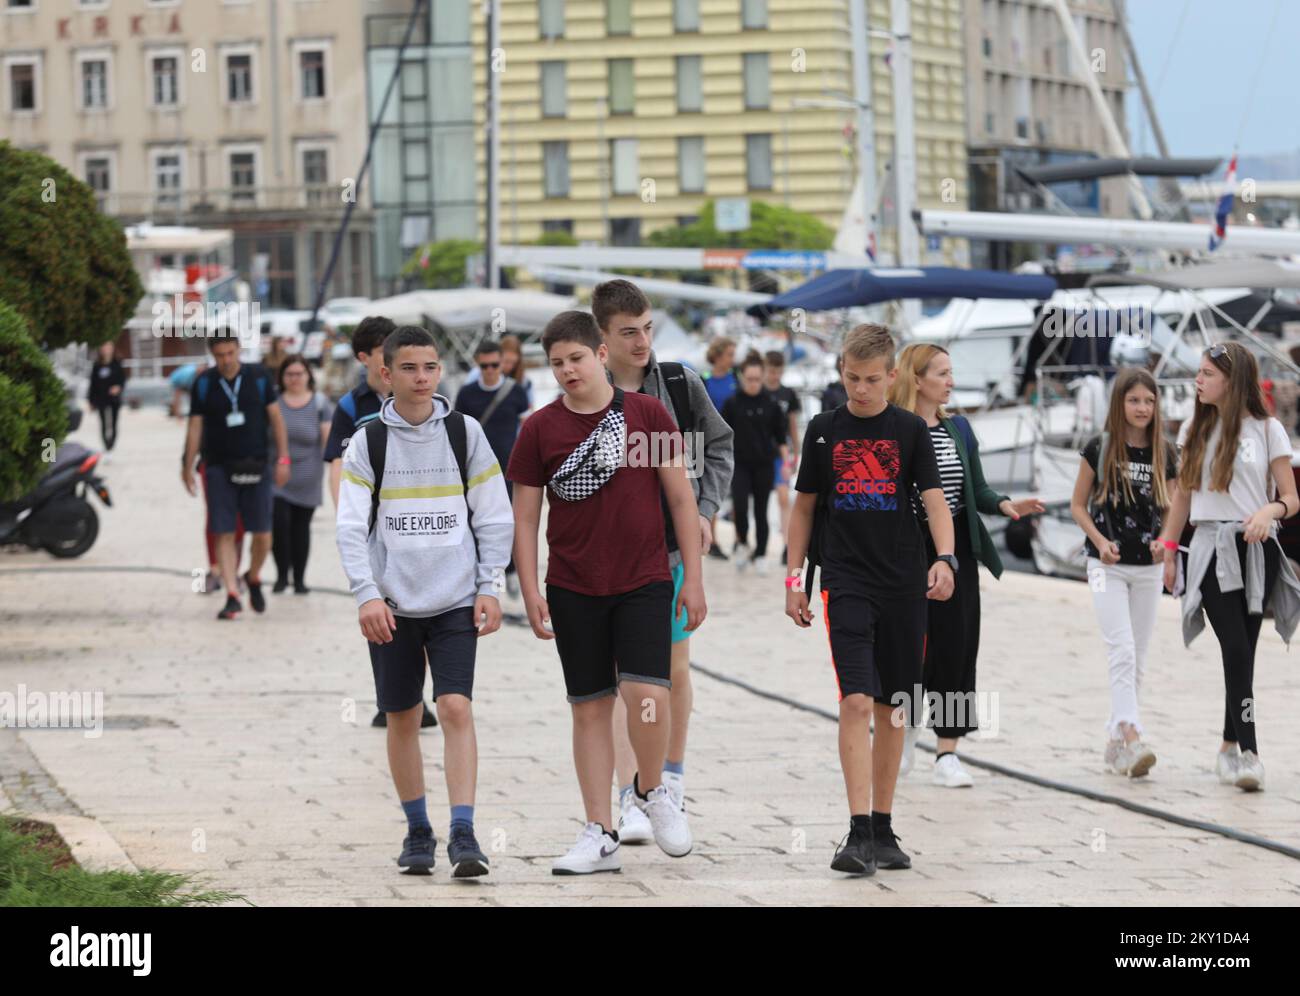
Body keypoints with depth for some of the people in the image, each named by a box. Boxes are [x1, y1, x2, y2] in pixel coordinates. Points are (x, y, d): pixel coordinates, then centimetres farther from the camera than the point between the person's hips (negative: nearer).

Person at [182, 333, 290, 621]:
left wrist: (283, 458, -2)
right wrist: (188, 467, 4)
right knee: (224, 534, -5)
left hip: (255, 465, 0)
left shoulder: (259, 377, 1)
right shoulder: (203, 384, 1)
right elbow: (195, 427, 6)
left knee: (263, 534, 0)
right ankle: (232, 596, -3)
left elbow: (275, 418, 4)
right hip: (219, 468, 0)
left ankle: (254, 577, 27)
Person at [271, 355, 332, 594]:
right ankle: (282, 574, 3)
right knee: (278, 522, -13)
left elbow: (328, 439, -1)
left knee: (301, 527, 7)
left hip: (306, 480, 0)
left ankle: (299, 579, 18)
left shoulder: (319, 403, 1)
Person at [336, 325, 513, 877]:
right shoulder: (367, 443, 0)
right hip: (392, 604, 1)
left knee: (456, 708, -13)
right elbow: (352, 528, -3)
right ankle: (418, 832, 21)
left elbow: (494, 517, 5)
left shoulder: (464, 433, 2)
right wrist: (367, 596, -14)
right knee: (402, 718, 7)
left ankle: (463, 833, -14)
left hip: (456, 601, -1)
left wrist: (489, 588, -2)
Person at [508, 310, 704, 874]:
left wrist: (693, 576, 1)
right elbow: (525, 516, 5)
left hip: (644, 580, -1)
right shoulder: (540, 429, 1)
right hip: (573, 589, 1)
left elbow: (681, 497, 4)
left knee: (646, 695, -17)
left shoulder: (647, 414, 0)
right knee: (590, 707, 4)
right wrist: (530, 591, -2)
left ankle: (652, 790, 12)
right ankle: (599, 837, 10)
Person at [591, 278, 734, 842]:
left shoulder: (681, 384, 1)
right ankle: (631, 802, -7)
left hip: (676, 548, 3)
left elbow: (719, 446, 13)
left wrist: (704, 509, 2)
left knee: (675, 668, 12)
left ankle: (672, 776, 32)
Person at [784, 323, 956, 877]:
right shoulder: (823, 431, 5)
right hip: (846, 582, -1)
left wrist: (944, 559, -21)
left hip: (903, 584, 1)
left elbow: (934, 500, -4)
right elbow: (804, 506, 12)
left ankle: (883, 829, 20)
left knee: (892, 710, 8)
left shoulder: (909, 430, 2)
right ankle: (858, 833, -19)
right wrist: (794, 578, 7)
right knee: (856, 701, -15)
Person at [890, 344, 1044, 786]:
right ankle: (906, 725, 29)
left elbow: (977, 491, 11)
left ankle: (947, 754, 5)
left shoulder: (958, 429, 10)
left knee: (957, 647, 0)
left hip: (957, 550, 5)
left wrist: (1004, 504, -8)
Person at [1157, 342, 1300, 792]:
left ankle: (1230, 747, 16)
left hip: (1256, 551, 0)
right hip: (1212, 549, 0)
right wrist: (1168, 551, 12)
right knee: (1236, 650, -13)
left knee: (1242, 652, 2)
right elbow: (1182, 495, 16)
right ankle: (1248, 752, -20)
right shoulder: (1195, 430, 10)